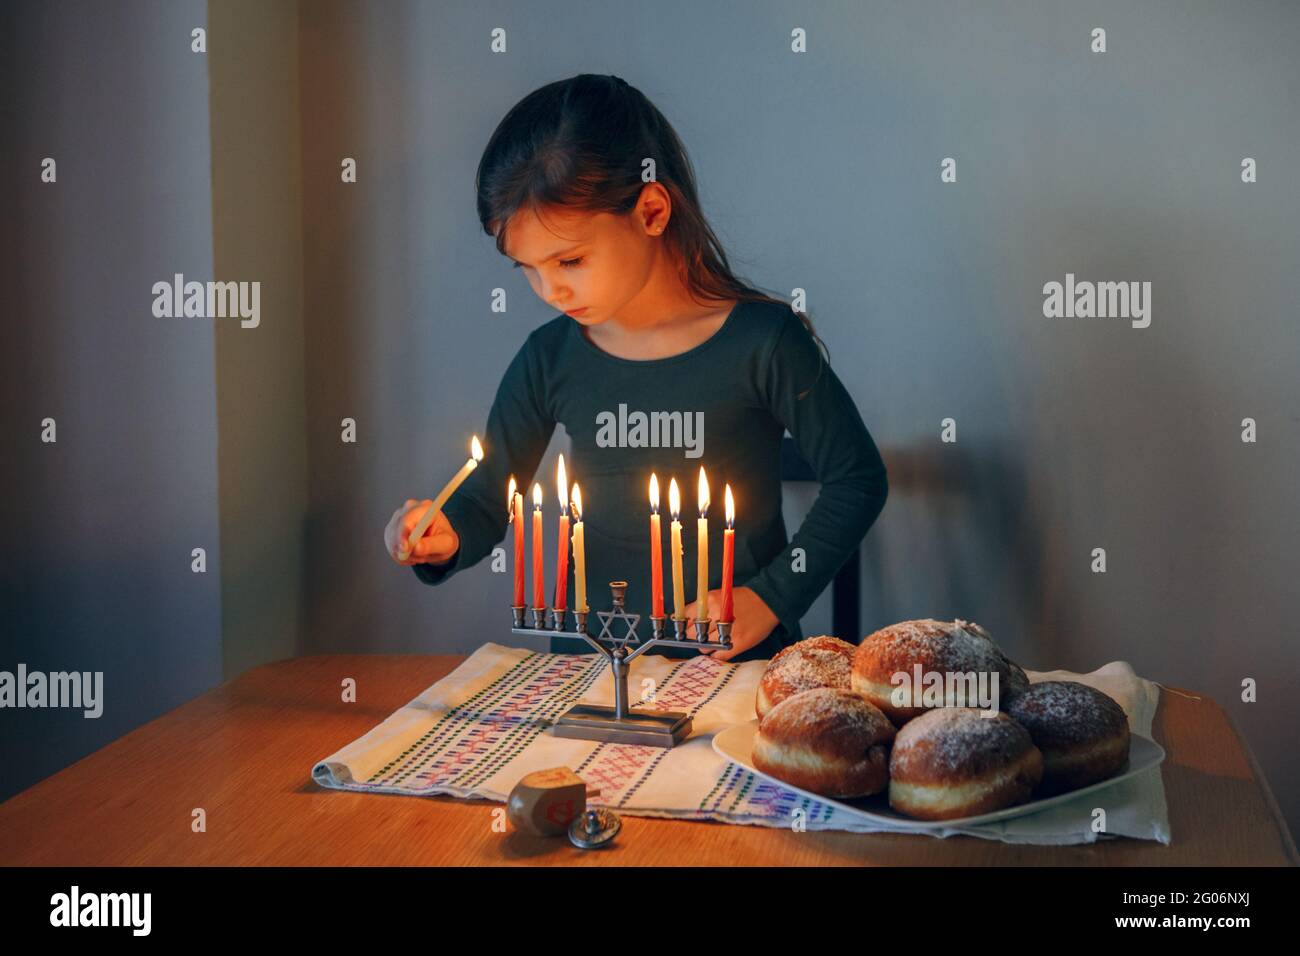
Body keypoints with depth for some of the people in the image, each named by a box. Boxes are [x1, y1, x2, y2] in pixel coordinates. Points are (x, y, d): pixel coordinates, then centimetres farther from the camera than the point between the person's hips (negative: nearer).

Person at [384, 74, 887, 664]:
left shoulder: (761, 341, -7)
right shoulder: (549, 359, 4)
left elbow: (857, 479, 0)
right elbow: (486, 499, 13)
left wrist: (772, 597, -7)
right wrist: (446, 538, -9)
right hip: (588, 657, 3)